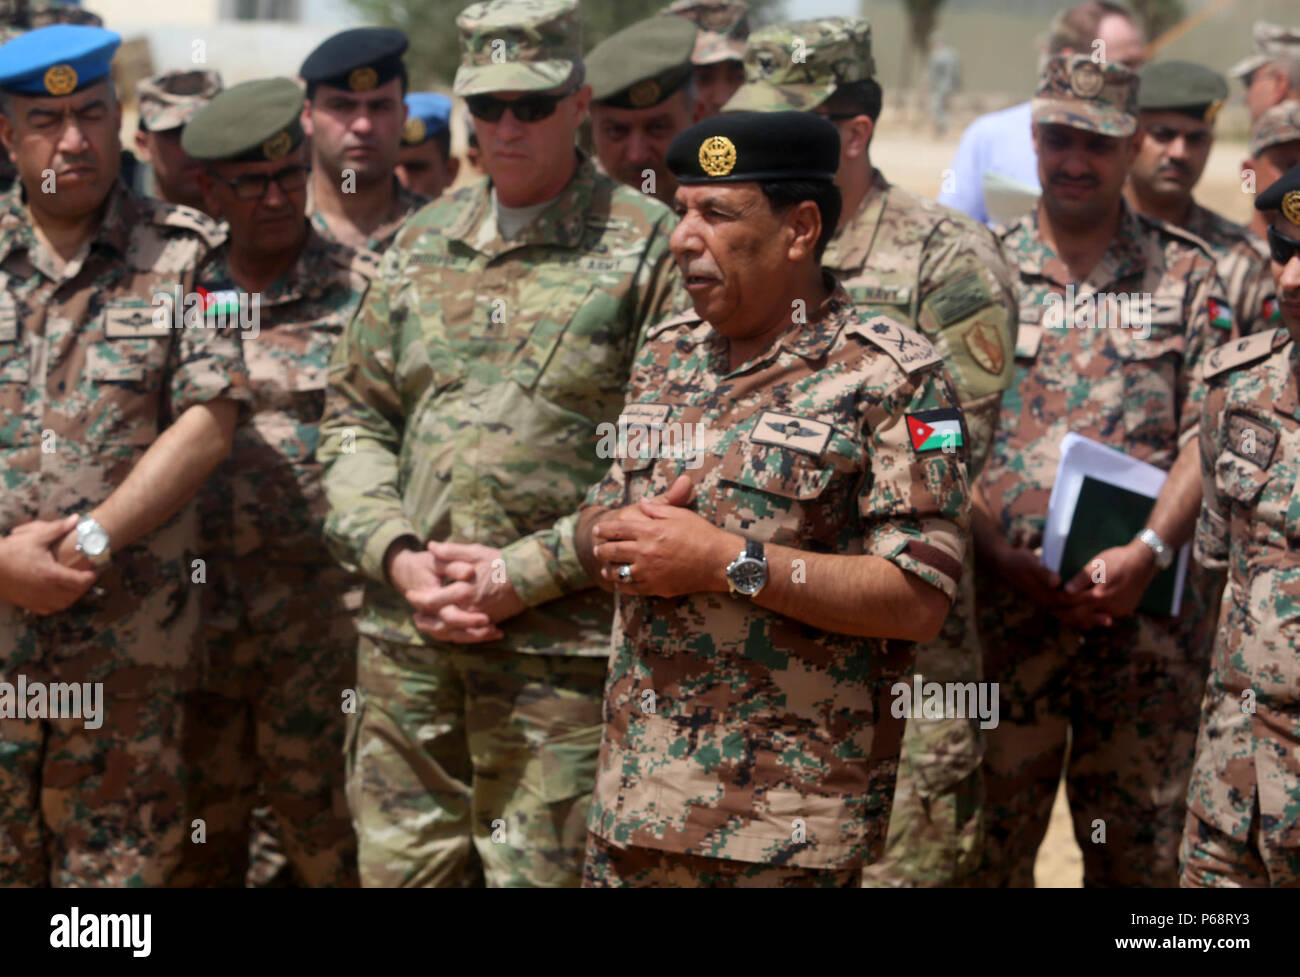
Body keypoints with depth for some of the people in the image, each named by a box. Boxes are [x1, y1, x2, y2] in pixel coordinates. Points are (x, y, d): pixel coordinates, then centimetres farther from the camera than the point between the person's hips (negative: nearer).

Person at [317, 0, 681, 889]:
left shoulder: (649, 248, -3)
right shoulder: (421, 247, 14)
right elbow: (354, 420, 15)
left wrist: (527, 570, -13)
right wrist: (396, 555, -2)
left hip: (559, 648, -5)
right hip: (406, 638, 5)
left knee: (536, 869, 0)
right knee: (398, 862, 11)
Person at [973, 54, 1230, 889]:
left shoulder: (1186, 271, 7)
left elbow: (1210, 431, 0)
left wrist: (1148, 552, -15)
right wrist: (1002, 557, -12)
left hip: (1146, 607, 0)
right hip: (1006, 603, 0)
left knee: (1140, 851, 7)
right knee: (989, 845, 4)